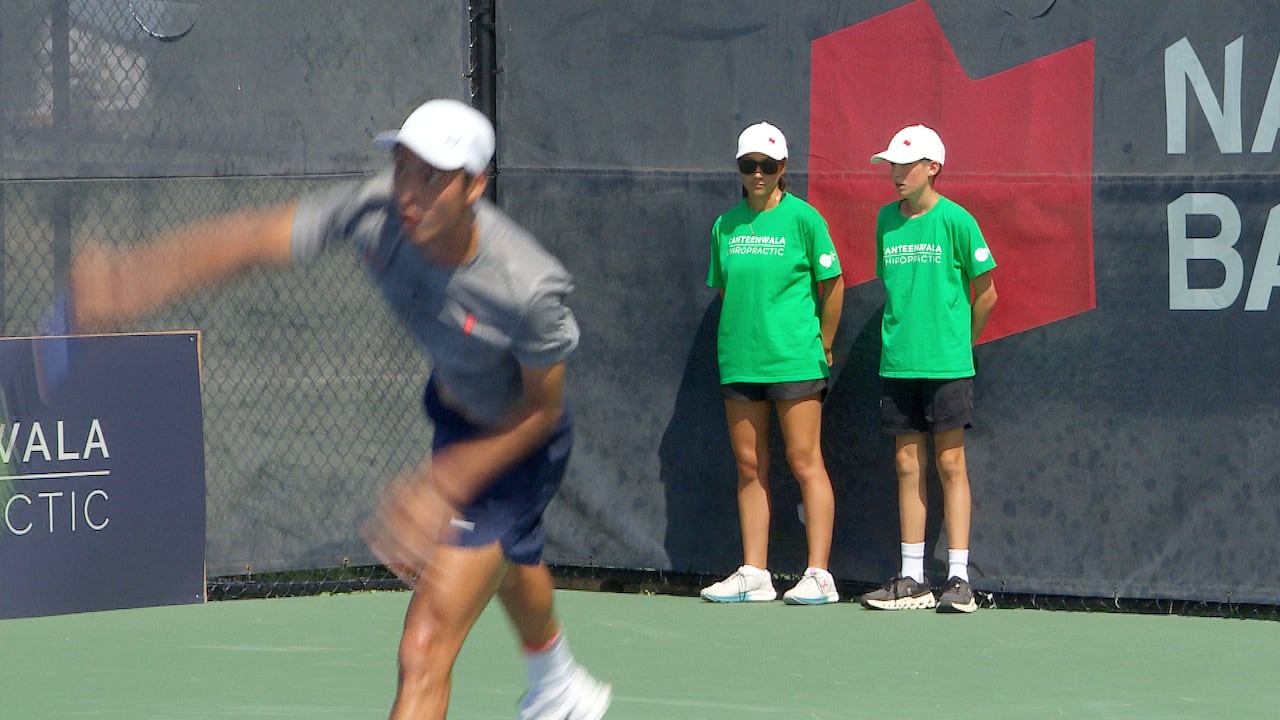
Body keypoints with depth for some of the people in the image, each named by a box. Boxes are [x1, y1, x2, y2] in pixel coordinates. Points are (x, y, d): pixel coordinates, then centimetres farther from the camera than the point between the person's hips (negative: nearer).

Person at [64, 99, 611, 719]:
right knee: (507, 565, 39)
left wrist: (446, 483, -30)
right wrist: (131, 277, -59)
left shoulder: (527, 288, -39)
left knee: (425, 651, -19)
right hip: (451, 407, 7)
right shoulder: (375, 214, -30)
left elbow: (543, 410, -22)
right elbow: (251, 237, -43)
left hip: (512, 440, -7)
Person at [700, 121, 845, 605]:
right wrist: (743, 336, 12)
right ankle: (753, 574, 10)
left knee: (804, 461, -4)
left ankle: (818, 575, -3)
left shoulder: (803, 219, -5)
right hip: (739, 361, 5)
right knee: (749, 467, 6)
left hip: (794, 361, -5)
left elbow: (833, 285, 1)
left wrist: (820, 347, 6)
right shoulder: (725, 226, 9)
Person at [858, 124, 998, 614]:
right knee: (908, 467, 6)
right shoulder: (886, 220, 9)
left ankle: (958, 579, -1)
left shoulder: (956, 221, -6)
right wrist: (902, 335, 13)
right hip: (897, 365, 5)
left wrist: (960, 340, 8)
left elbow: (985, 293, 1)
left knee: (950, 465, -3)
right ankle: (912, 579, 10)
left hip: (947, 365, -5)